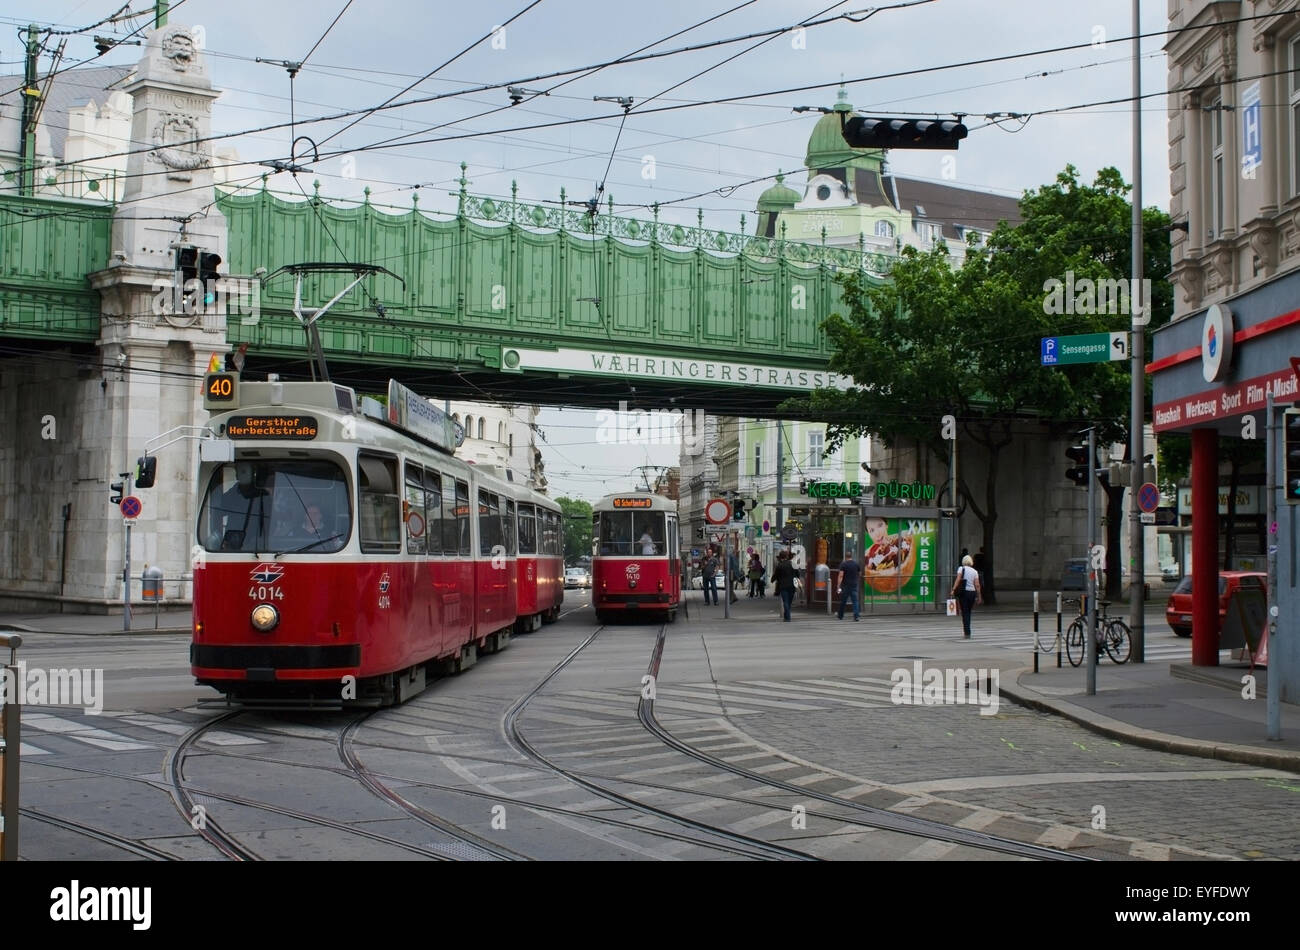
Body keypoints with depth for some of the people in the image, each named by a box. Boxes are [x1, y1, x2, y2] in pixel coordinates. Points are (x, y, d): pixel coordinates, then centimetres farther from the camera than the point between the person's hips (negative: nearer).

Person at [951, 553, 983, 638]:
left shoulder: (961, 568, 0)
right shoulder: (975, 571, 8)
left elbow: (958, 579, -13)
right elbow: (977, 585, 3)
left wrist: (953, 590, -17)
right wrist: (979, 597, 6)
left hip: (963, 592, -3)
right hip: (972, 592, 3)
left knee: (965, 613, -2)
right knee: (968, 612, 16)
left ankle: (967, 633, -10)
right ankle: (967, 632, 22)